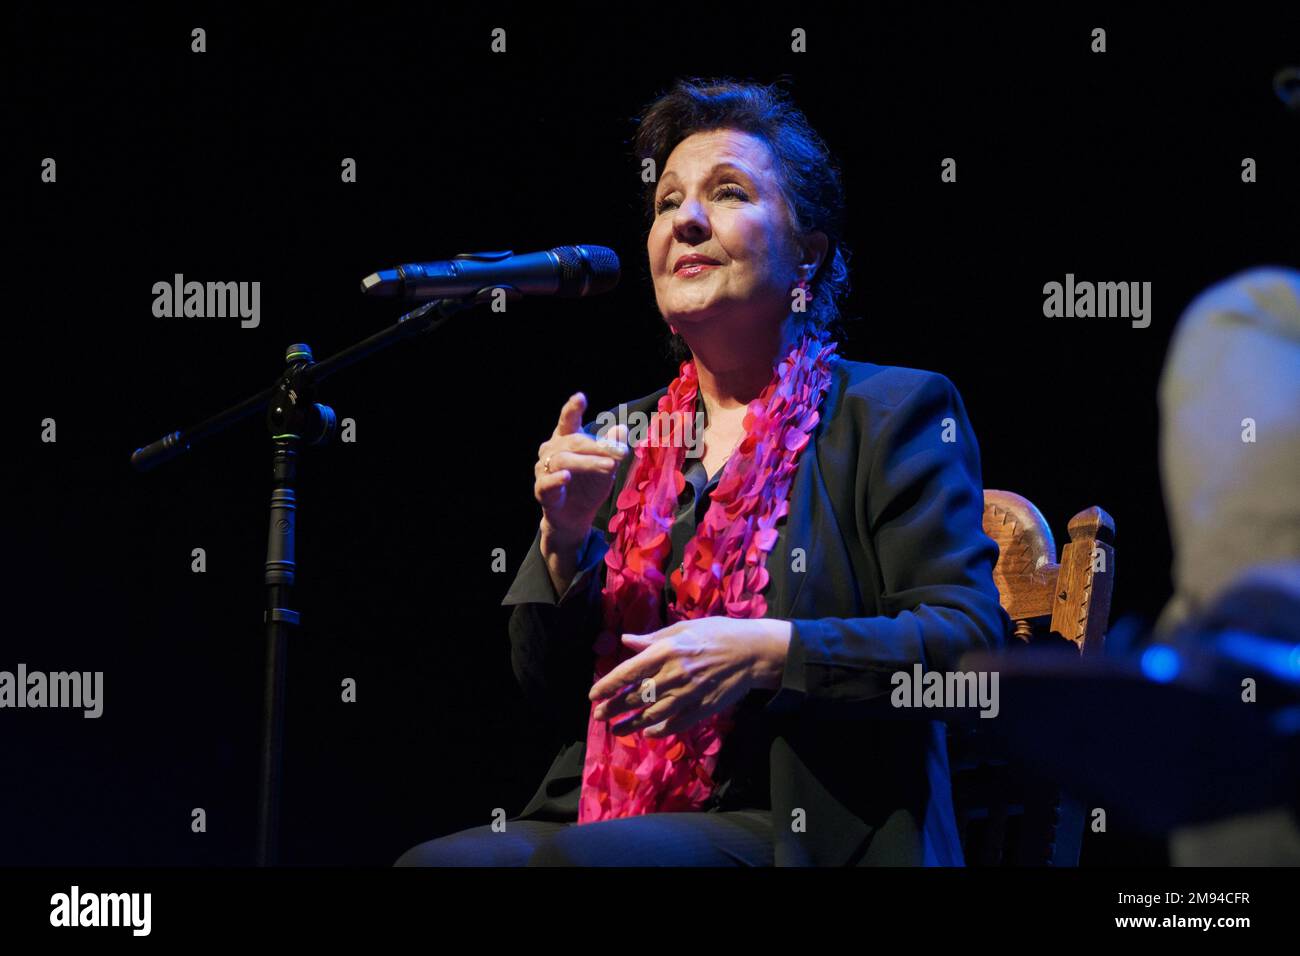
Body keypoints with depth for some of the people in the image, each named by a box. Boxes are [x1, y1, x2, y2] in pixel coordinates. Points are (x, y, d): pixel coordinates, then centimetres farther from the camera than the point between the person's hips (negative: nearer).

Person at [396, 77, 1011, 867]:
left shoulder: (893, 412, 5)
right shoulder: (620, 442, 20)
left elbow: (973, 640, -8)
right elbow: (554, 696, 19)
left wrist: (768, 653, -20)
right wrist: (566, 538, 0)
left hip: (808, 835, -5)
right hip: (612, 821, 5)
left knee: (579, 858, -34)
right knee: (432, 861, -24)